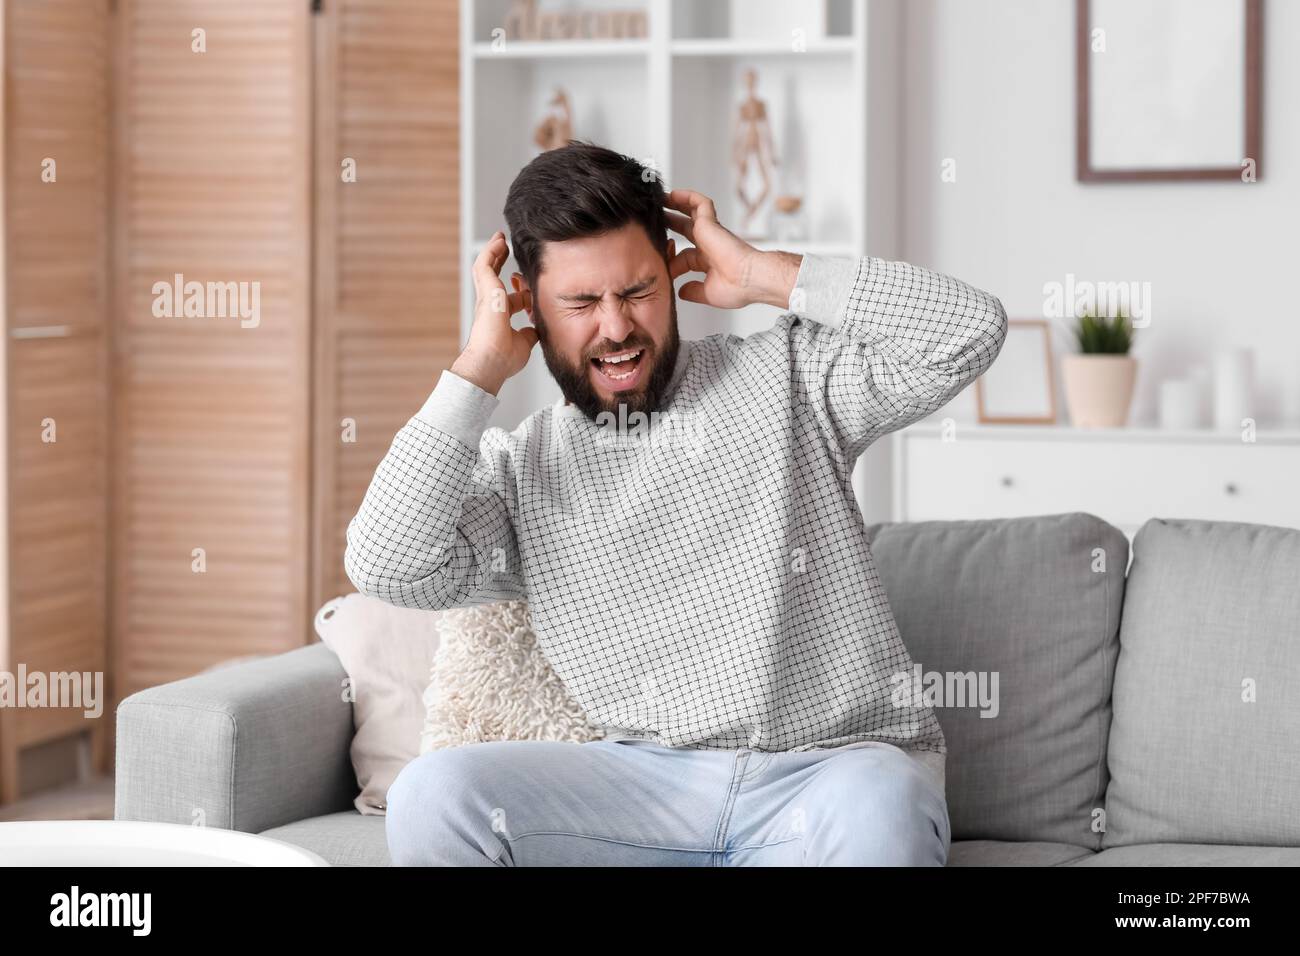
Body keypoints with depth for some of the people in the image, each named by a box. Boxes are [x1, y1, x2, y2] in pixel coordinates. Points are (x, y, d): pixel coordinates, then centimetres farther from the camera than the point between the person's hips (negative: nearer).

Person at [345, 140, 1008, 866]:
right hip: (650, 781, 2)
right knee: (435, 795, -23)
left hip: (840, 764, -2)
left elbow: (969, 331, -2)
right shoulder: (514, 470, 12)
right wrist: (480, 368, -1)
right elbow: (390, 568, -6)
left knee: (873, 807, -39)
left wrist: (761, 274, -1)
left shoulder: (787, 376, 10)